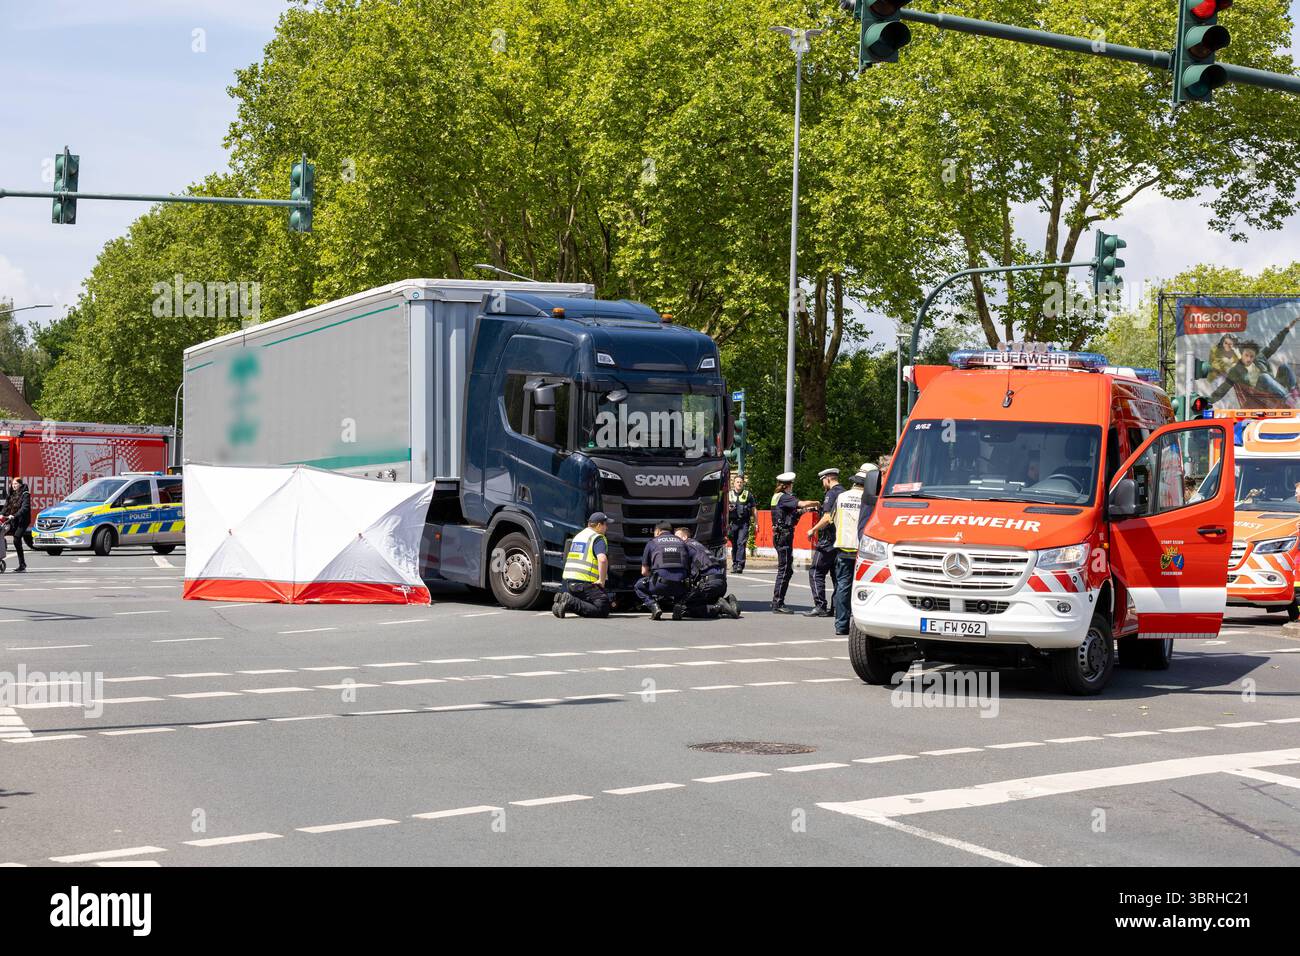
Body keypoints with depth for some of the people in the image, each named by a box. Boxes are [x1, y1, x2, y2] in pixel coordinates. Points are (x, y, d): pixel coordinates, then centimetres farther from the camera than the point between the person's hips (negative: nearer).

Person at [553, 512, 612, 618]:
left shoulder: (578, 535, 23)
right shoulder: (598, 538, -6)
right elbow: (602, 559, -24)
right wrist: (602, 581, -15)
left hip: (568, 581, 8)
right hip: (584, 583, -8)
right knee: (603, 610, -11)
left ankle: (562, 600, -2)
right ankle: (571, 603, -23)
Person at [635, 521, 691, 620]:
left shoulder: (652, 542, 14)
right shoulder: (680, 542, 21)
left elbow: (644, 572, 17)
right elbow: (688, 567, 18)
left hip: (661, 585, -3)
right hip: (679, 587, 3)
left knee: (639, 586, 26)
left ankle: (653, 606, -1)